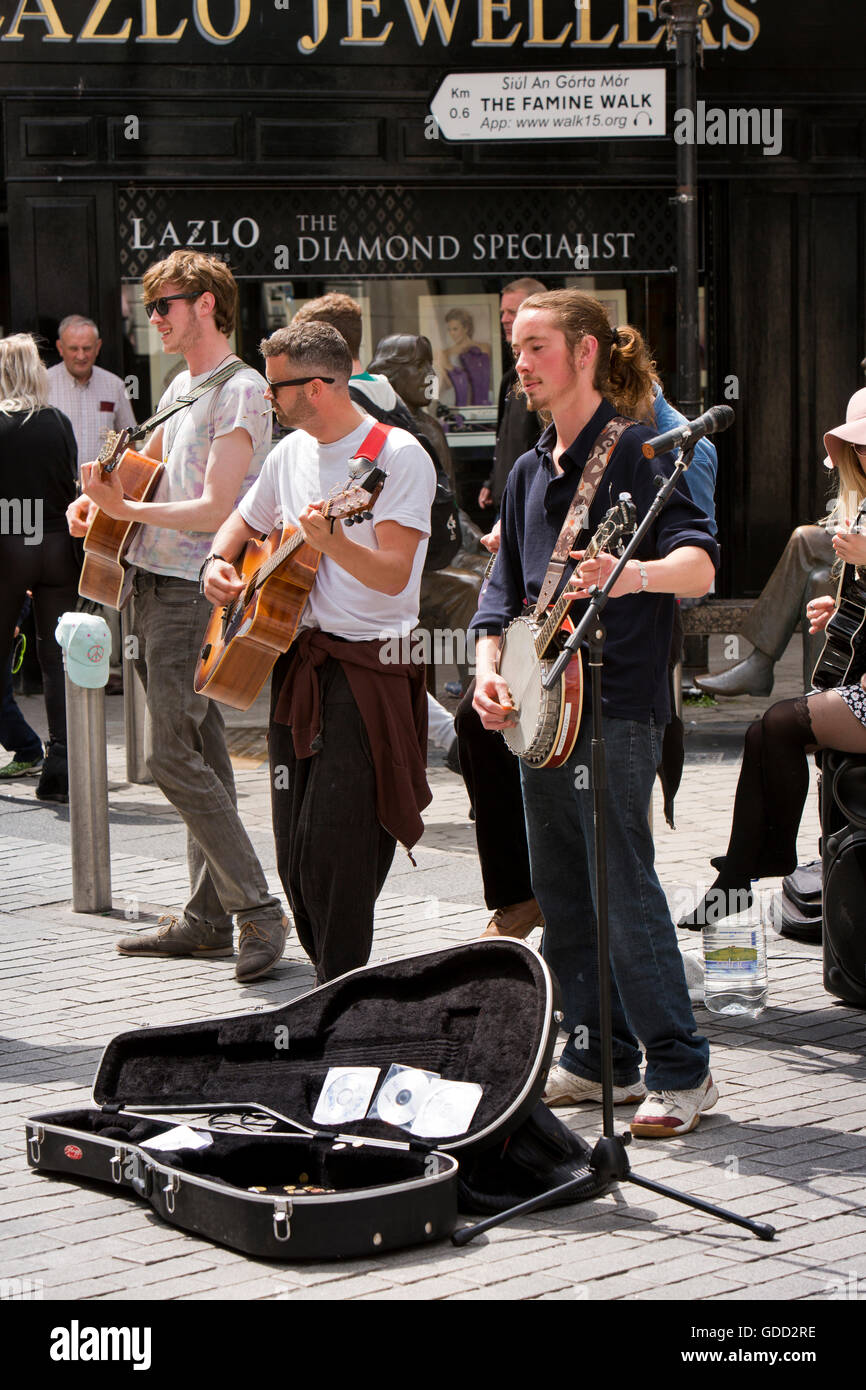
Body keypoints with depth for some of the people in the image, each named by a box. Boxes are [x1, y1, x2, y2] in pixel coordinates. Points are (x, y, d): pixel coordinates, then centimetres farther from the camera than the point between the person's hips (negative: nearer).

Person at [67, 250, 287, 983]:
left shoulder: (241, 391, -13)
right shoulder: (184, 385, 15)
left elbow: (216, 510, -20)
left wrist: (128, 509, -19)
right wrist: (98, 496, 10)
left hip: (195, 592, -9)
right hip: (156, 585, 9)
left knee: (173, 757, -13)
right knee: (201, 753, 11)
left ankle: (257, 910, -7)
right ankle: (209, 916, 15)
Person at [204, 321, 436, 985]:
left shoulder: (398, 456, -10)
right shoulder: (292, 452, 13)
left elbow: (394, 576, -18)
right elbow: (243, 522, 29)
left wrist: (330, 542, -34)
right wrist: (219, 564, 8)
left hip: (367, 668, -8)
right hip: (295, 660, 8)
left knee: (331, 848, -14)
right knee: (296, 853, 7)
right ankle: (335, 987, 19)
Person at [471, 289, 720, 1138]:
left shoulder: (636, 449, -7)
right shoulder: (529, 473, 17)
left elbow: (700, 564, -17)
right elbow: (505, 588, 21)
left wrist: (633, 575, -37)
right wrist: (489, 670, 4)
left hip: (615, 705, -8)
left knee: (623, 892, -11)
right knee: (560, 896, 11)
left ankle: (680, 1074, -4)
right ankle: (600, 1057, 21)